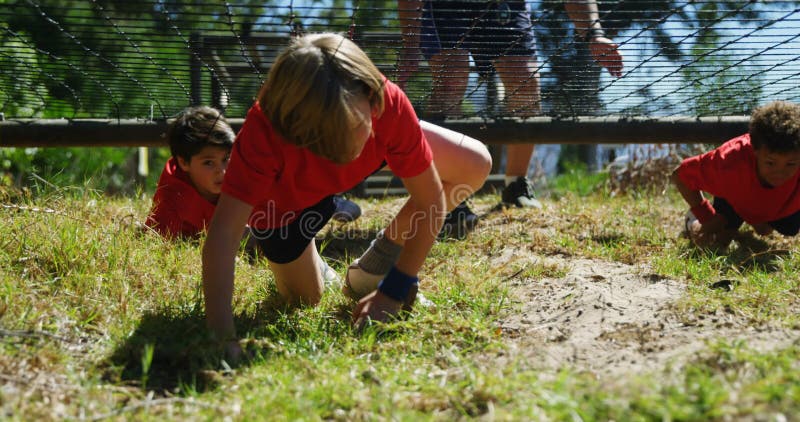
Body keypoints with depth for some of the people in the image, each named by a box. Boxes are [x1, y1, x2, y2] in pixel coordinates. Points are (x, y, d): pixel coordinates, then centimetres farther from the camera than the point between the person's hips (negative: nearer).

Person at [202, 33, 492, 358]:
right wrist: (222, 337, -55)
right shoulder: (265, 131, -44)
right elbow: (222, 235, -48)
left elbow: (431, 202, -28)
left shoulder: (389, 104, -40)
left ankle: (385, 252, 7)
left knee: (476, 165, -12)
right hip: (288, 193, -2)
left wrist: (393, 291, -30)